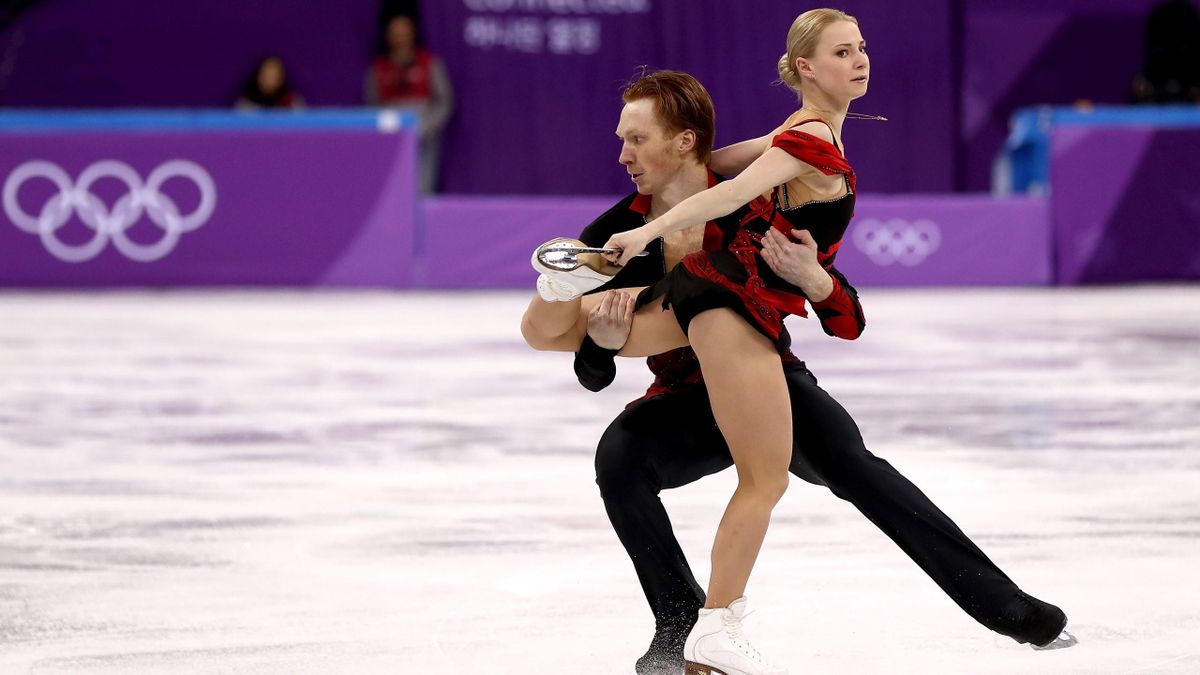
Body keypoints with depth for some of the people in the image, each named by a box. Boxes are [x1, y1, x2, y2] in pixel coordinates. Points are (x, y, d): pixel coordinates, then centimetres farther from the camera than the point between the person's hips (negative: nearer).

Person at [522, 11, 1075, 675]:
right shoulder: (612, 237, -12)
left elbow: (849, 325, -17)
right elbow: (594, 377, -12)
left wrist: (815, 279, -39)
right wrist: (600, 342, -35)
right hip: (686, 401, 2)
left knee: (851, 465, -27)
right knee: (619, 452, -28)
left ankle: (999, 602, -22)